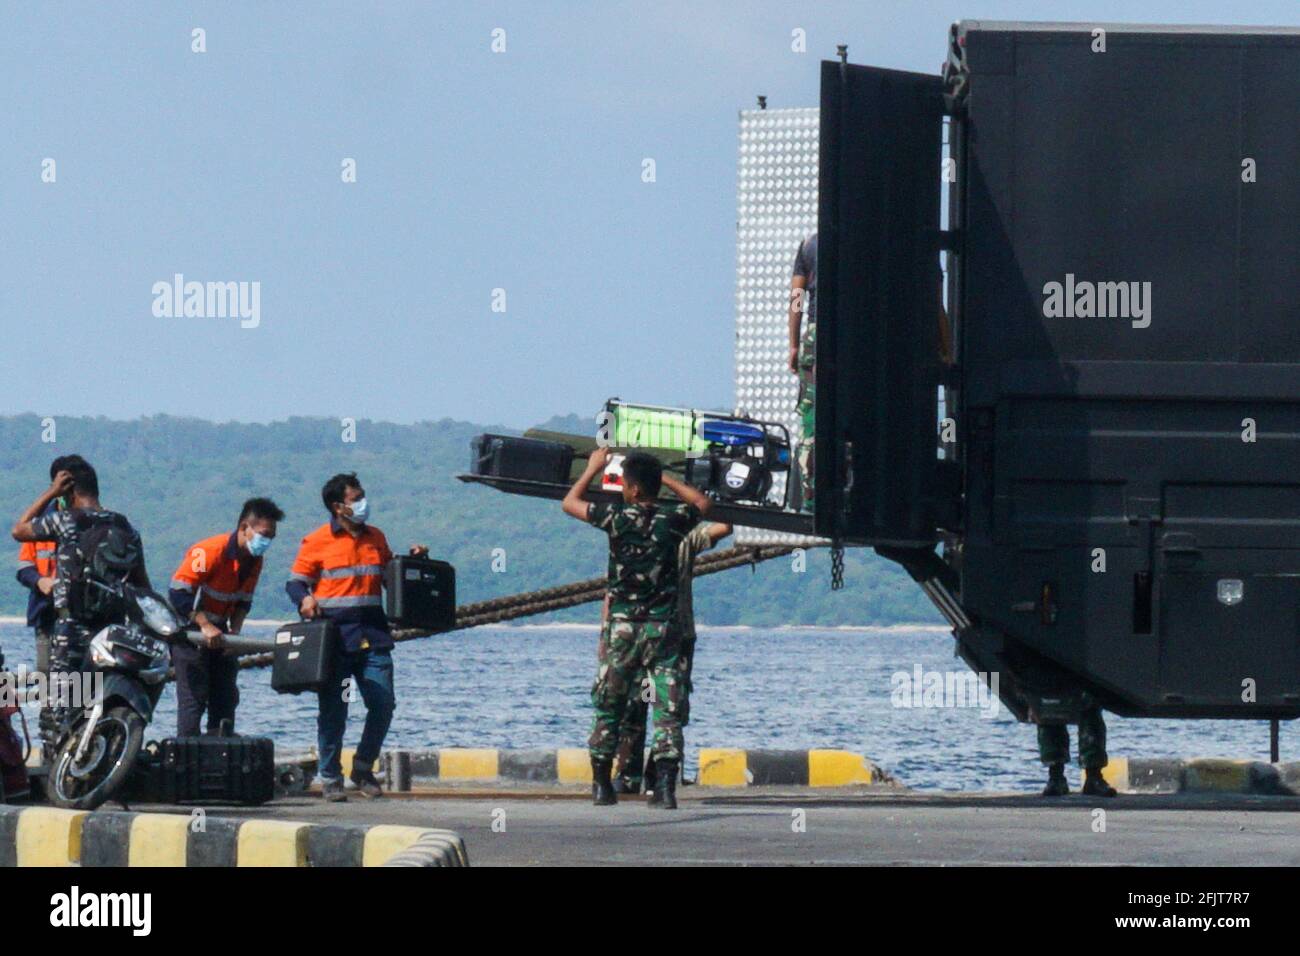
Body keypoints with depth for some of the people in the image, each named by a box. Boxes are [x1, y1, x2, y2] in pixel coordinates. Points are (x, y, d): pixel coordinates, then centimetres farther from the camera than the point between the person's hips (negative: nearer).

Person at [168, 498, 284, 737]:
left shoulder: (254, 561, 1)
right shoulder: (210, 552, -24)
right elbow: (178, 593, -25)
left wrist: (235, 631, -4)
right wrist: (205, 626, -29)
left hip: (219, 633, 8)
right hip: (191, 630, -8)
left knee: (226, 699, 6)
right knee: (194, 699, -13)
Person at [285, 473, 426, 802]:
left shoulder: (376, 538, 16)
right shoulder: (317, 542, 1)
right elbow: (295, 582, 1)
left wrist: (414, 561, 10)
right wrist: (305, 599, -19)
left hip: (372, 637, 4)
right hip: (334, 636, -4)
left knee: (383, 704, -2)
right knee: (333, 710, 0)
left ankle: (363, 769, 16)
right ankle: (330, 778, 10)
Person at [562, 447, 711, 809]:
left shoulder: (617, 518, -7)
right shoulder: (672, 521, -2)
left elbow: (569, 502, 10)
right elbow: (701, 502, 22)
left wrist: (593, 468, 22)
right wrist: (663, 477, 23)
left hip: (624, 629, -1)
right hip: (664, 628, 1)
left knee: (608, 708, 12)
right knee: (667, 710, -2)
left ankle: (602, 785, 15)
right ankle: (666, 787, -14)